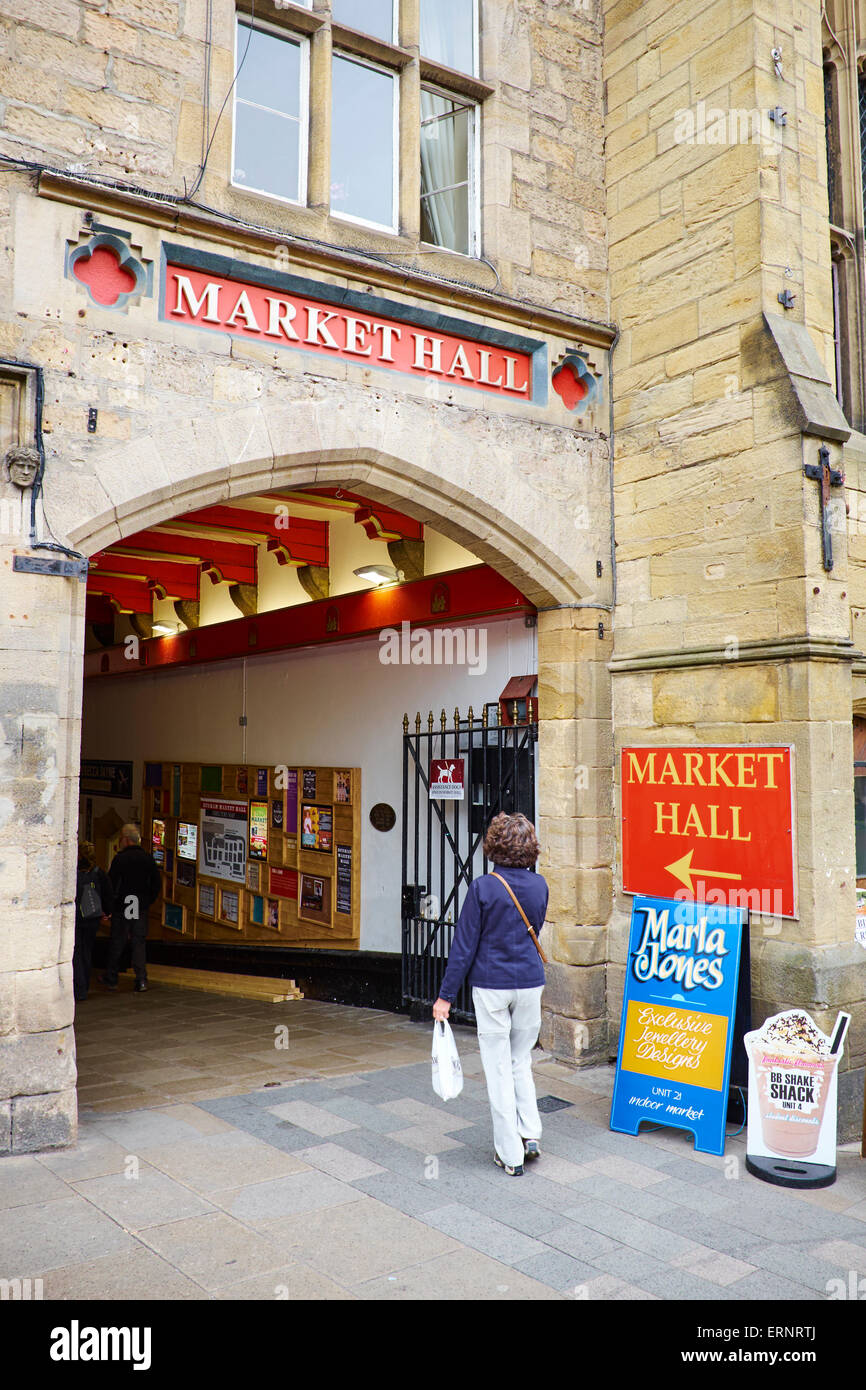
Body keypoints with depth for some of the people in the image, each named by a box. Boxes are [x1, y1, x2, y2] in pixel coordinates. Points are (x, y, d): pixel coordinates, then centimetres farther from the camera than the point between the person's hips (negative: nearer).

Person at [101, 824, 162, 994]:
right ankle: (141, 980, -1)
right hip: (142, 908, 3)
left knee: (117, 943, 8)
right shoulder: (148, 858, 3)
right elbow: (157, 883, 7)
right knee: (139, 943, 7)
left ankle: (111, 979, 19)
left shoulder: (120, 858, -10)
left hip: (122, 907, -3)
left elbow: (111, 882, -11)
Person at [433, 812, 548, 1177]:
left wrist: (446, 995, -4)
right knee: (521, 1061, 21)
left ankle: (510, 1154, 13)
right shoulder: (539, 885, -2)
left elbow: (465, 945, -11)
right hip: (530, 982, 4)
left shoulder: (482, 887, -14)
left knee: (498, 1068, 7)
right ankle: (530, 1134, 16)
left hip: (491, 986, -4)